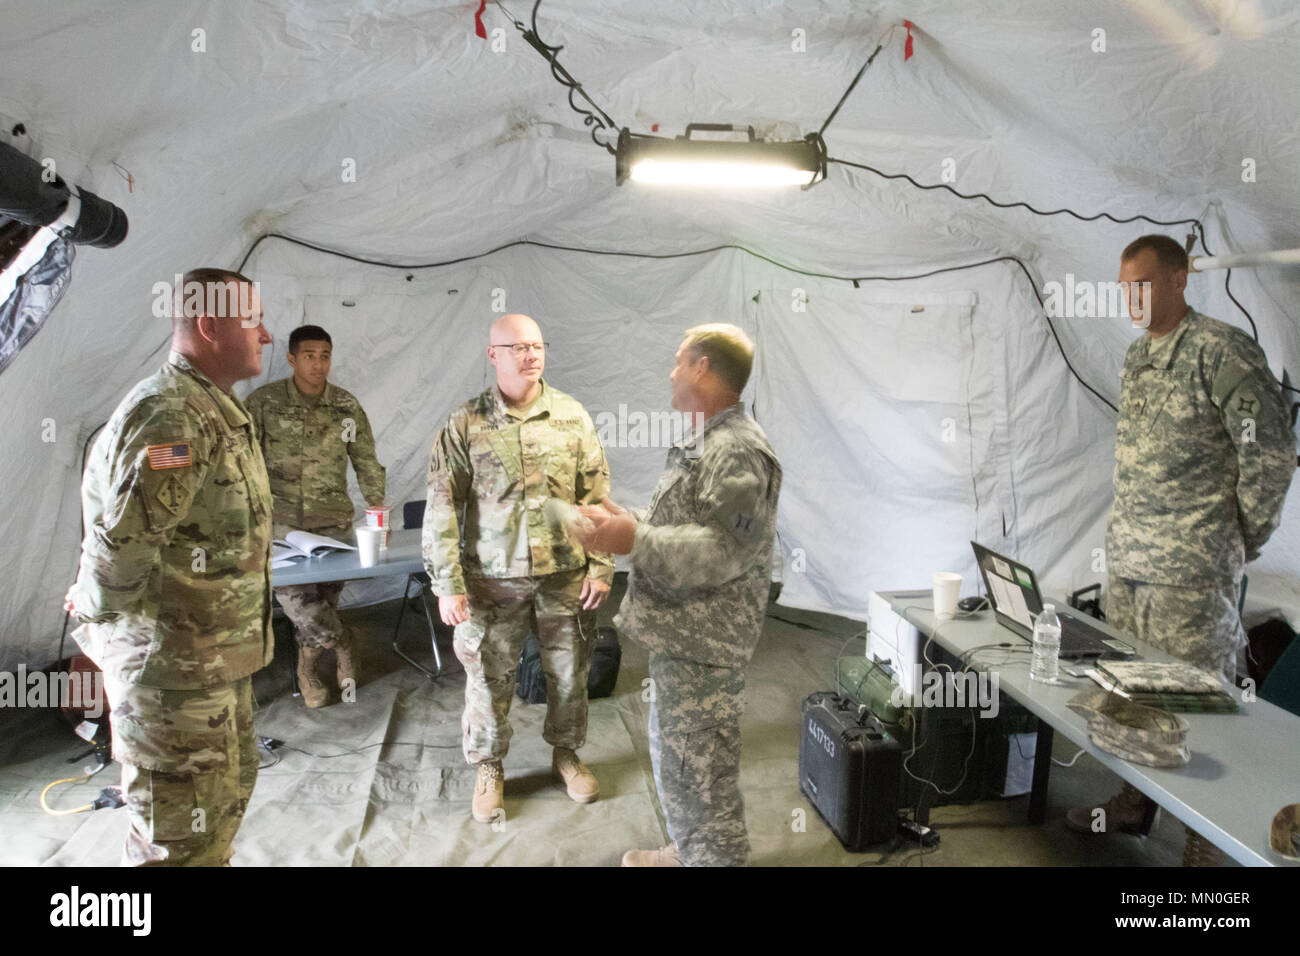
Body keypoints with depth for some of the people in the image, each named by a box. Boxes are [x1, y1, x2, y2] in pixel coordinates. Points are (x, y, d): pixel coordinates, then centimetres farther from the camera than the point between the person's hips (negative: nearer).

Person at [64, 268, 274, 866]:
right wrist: (109, 619, -14)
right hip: (175, 667, -10)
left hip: (216, 655, 10)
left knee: (229, 786, 25)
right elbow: (122, 542, -31)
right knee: (185, 829, 4)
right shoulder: (172, 415, -24)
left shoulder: (214, 409, 11)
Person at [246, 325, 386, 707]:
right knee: (292, 592, -16)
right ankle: (342, 645, 8)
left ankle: (308, 666, 26)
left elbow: (367, 463, 9)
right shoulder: (264, 402, -2)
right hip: (282, 521, -1)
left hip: (333, 520, 2)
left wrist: (378, 512, 2)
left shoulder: (347, 406, 4)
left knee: (325, 596, 3)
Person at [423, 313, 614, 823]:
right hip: (493, 579, -1)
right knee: (488, 677, 9)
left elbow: (597, 495, 2)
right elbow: (442, 507, -5)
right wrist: (447, 584, -8)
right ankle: (488, 769, 32)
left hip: (565, 574, 2)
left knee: (569, 672, 14)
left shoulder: (572, 415, 0)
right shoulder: (465, 423, -5)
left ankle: (565, 753, 38)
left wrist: (600, 566, -2)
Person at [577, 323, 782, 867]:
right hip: (679, 634, 11)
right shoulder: (704, 444, 14)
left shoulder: (739, 452, -20)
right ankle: (686, 852, 42)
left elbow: (725, 551, -28)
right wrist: (629, 527, 16)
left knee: (697, 771, 2)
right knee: (673, 755, 24)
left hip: (702, 646, -11)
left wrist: (636, 541, -30)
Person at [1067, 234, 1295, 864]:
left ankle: (1209, 843, 14)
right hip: (1126, 558, 8)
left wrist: (1244, 541, -4)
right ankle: (1135, 802, 32)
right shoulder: (1136, 357, 14)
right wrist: (1127, 536, 15)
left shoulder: (1222, 350, -10)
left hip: (1191, 571, -7)